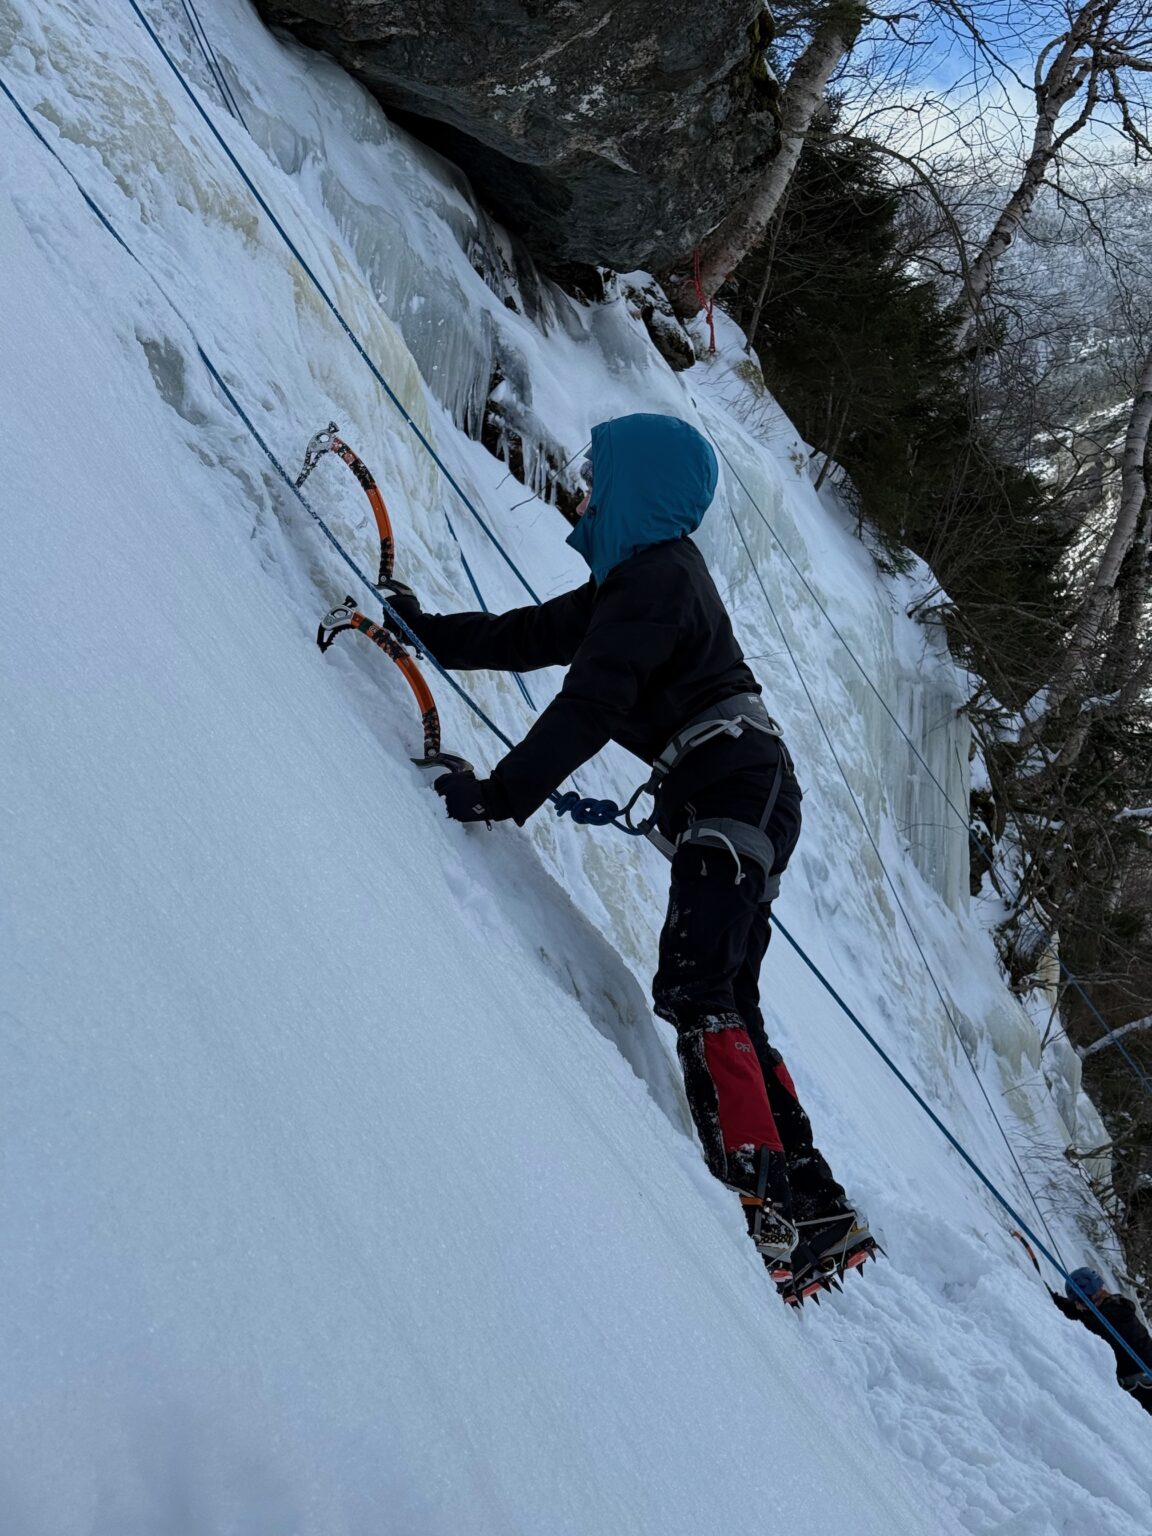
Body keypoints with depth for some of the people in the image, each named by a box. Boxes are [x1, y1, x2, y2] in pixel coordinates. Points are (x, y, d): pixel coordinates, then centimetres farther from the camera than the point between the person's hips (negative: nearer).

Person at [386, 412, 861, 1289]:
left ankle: (763, 1206, -18)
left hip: (734, 795, -10)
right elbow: (535, 635, 23)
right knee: (725, 1006, 9)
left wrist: (502, 795, -22)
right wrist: (429, 632, 21)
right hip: (741, 796, 10)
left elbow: (590, 706, -21)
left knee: (695, 991, -17)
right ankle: (817, 1208, 13)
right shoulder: (646, 573, 21)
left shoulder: (653, 579, -11)